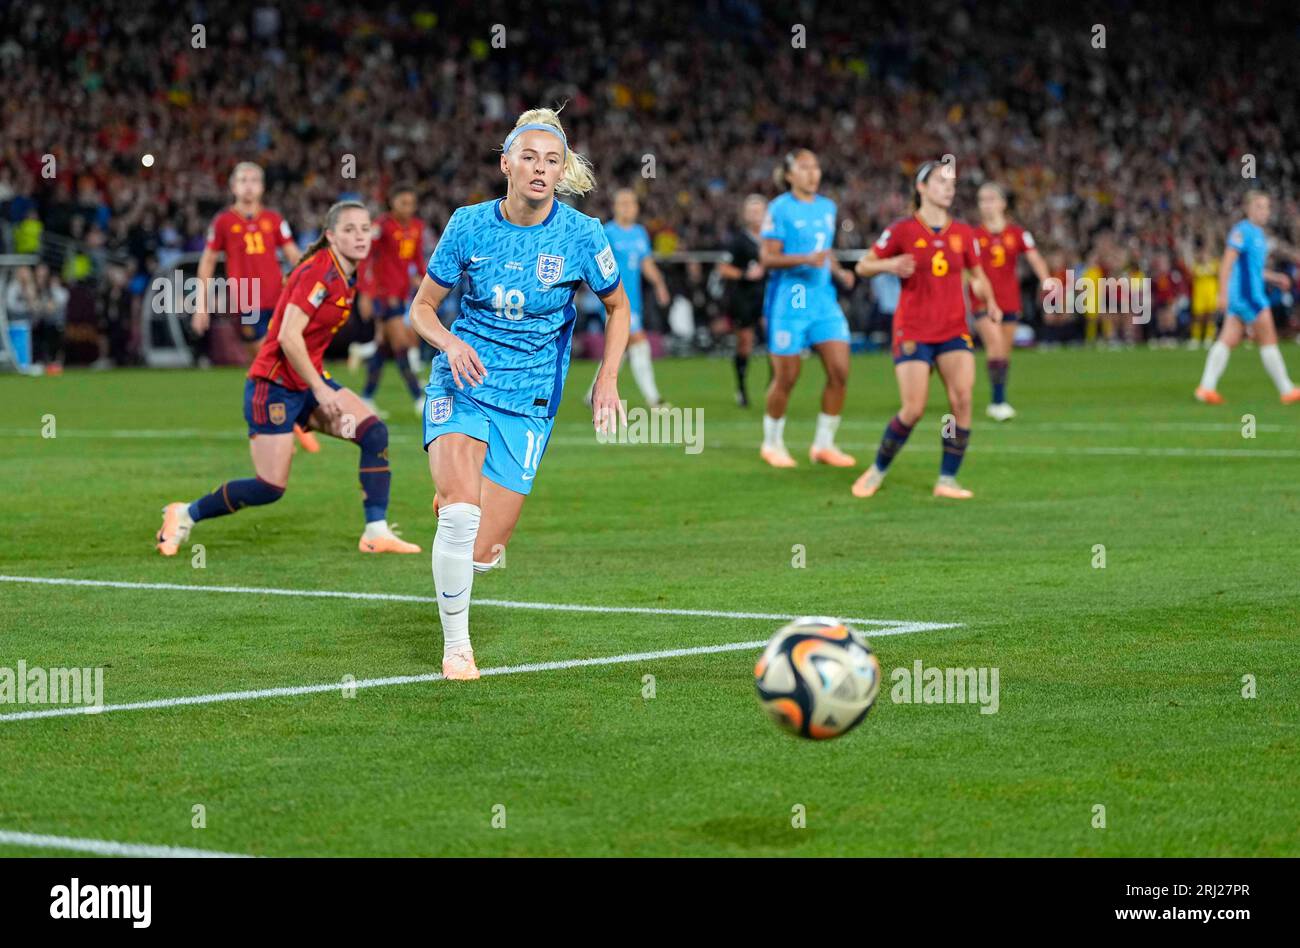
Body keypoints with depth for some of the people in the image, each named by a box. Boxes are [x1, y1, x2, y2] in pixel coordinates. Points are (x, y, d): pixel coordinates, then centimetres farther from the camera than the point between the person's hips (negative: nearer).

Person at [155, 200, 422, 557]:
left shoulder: (346, 279, 8)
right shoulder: (318, 271, -19)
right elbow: (288, 337, -26)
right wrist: (320, 390, -24)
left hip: (308, 381, 9)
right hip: (274, 385, -9)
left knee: (375, 434, -10)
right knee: (271, 488, -8)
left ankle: (377, 533, -6)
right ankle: (184, 515, 12)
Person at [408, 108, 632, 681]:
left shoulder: (580, 235, -6)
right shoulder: (469, 225, -4)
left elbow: (618, 308, 10)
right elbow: (422, 306, 5)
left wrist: (607, 379, -2)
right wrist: (451, 343, -15)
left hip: (528, 402, 0)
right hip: (462, 382, 0)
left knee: (481, 554, -5)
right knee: (463, 511, -26)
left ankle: (449, 508, 35)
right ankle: (455, 645, -6)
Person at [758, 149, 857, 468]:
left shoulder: (827, 207, 12)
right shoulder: (780, 209, -7)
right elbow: (767, 258, -11)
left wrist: (839, 272, 5)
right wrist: (804, 259, -24)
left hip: (824, 301, 6)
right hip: (788, 302, -6)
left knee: (840, 371, -5)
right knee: (786, 378, 1)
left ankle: (823, 444, 7)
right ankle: (772, 443, 20)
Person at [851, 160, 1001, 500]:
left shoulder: (963, 233, 6)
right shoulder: (902, 231, -4)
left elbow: (977, 275, 19)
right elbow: (862, 266, 2)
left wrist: (990, 303, 0)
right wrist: (889, 264, -19)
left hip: (953, 330, 3)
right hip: (912, 332, -3)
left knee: (962, 399, -16)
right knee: (913, 410, -10)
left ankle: (947, 479, -6)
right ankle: (877, 471, 14)